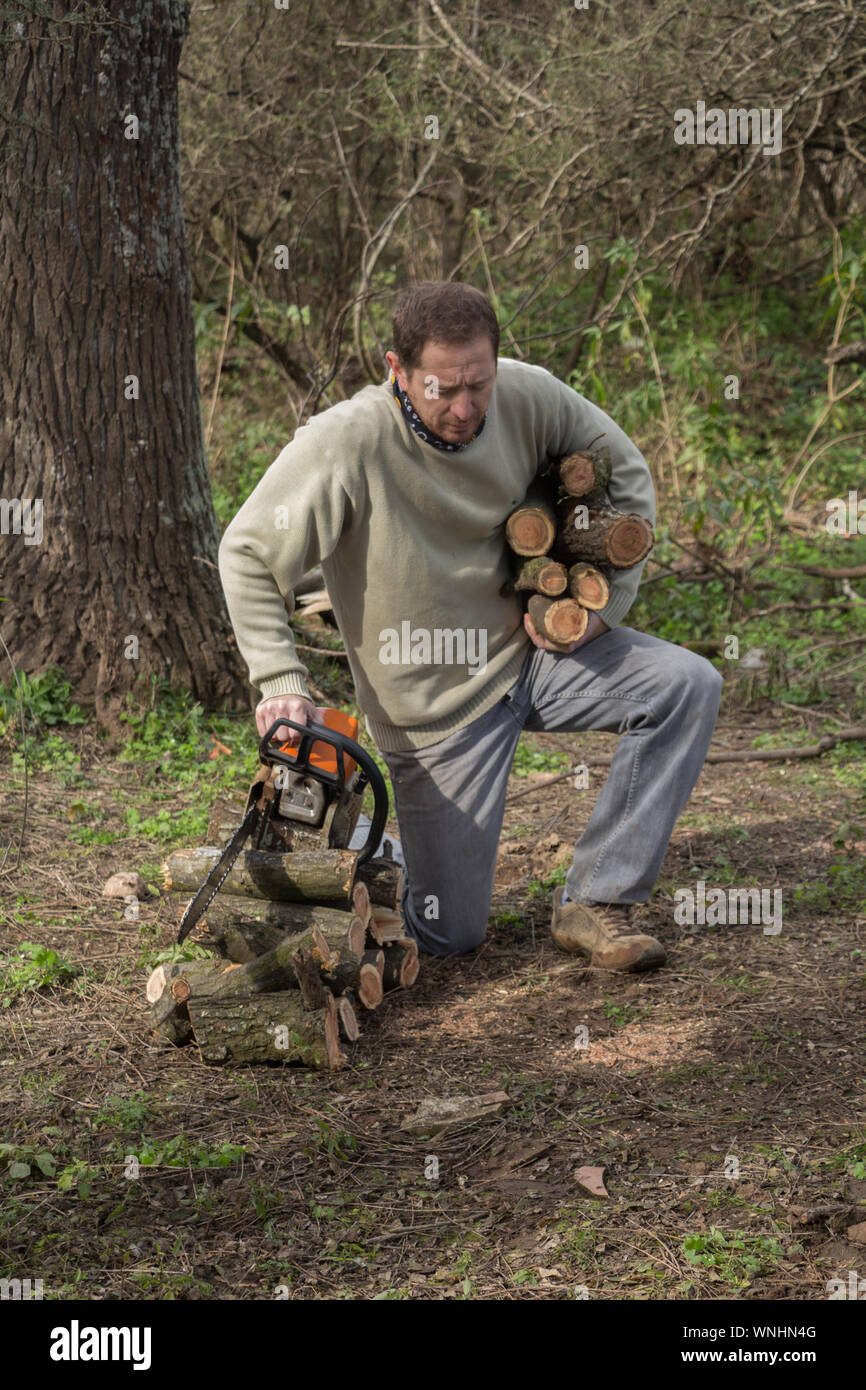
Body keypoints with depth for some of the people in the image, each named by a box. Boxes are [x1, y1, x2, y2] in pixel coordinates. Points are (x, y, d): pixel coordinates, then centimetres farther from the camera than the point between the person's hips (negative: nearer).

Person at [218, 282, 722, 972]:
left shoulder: (529, 397, -13)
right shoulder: (347, 441, -24)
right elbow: (248, 556, -14)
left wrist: (607, 601, -5)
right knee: (449, 935, -3)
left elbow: (626, 472, 5)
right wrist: (282, 683, -20)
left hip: (530, 650, 4)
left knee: (689, 684, -19)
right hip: (435, 701, -4)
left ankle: (592, 902, -9)